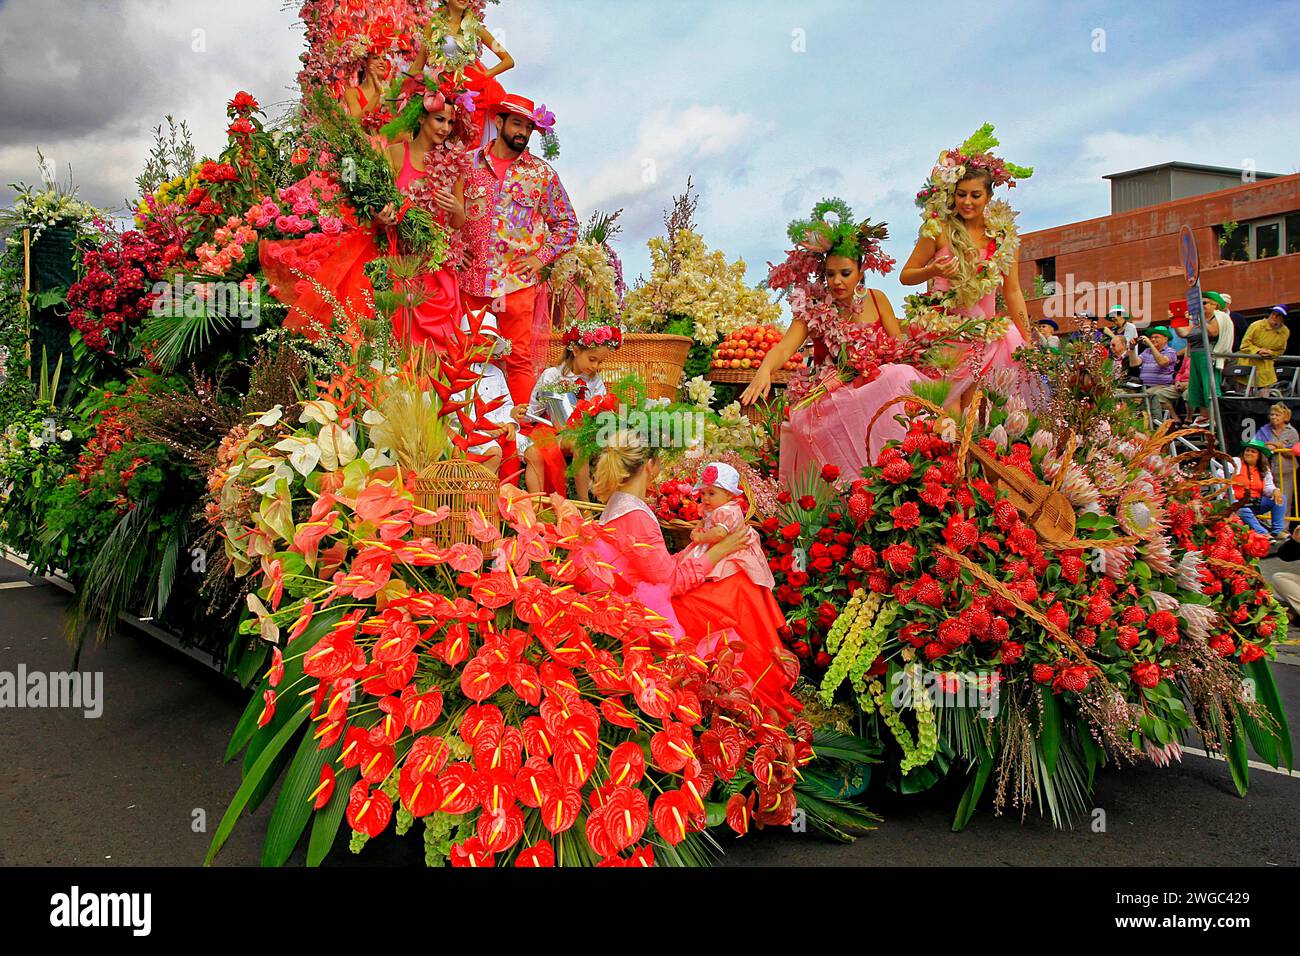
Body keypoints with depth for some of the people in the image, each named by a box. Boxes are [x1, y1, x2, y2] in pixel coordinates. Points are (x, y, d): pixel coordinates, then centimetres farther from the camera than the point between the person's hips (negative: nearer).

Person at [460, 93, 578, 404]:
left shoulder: (542, 174, 6)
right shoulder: (468, 163, 8)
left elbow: (567, 224, 11)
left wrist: (542, 258, 0)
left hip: (518, 281, -1)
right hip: (471, 278, 1)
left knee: (519, 360, -3)